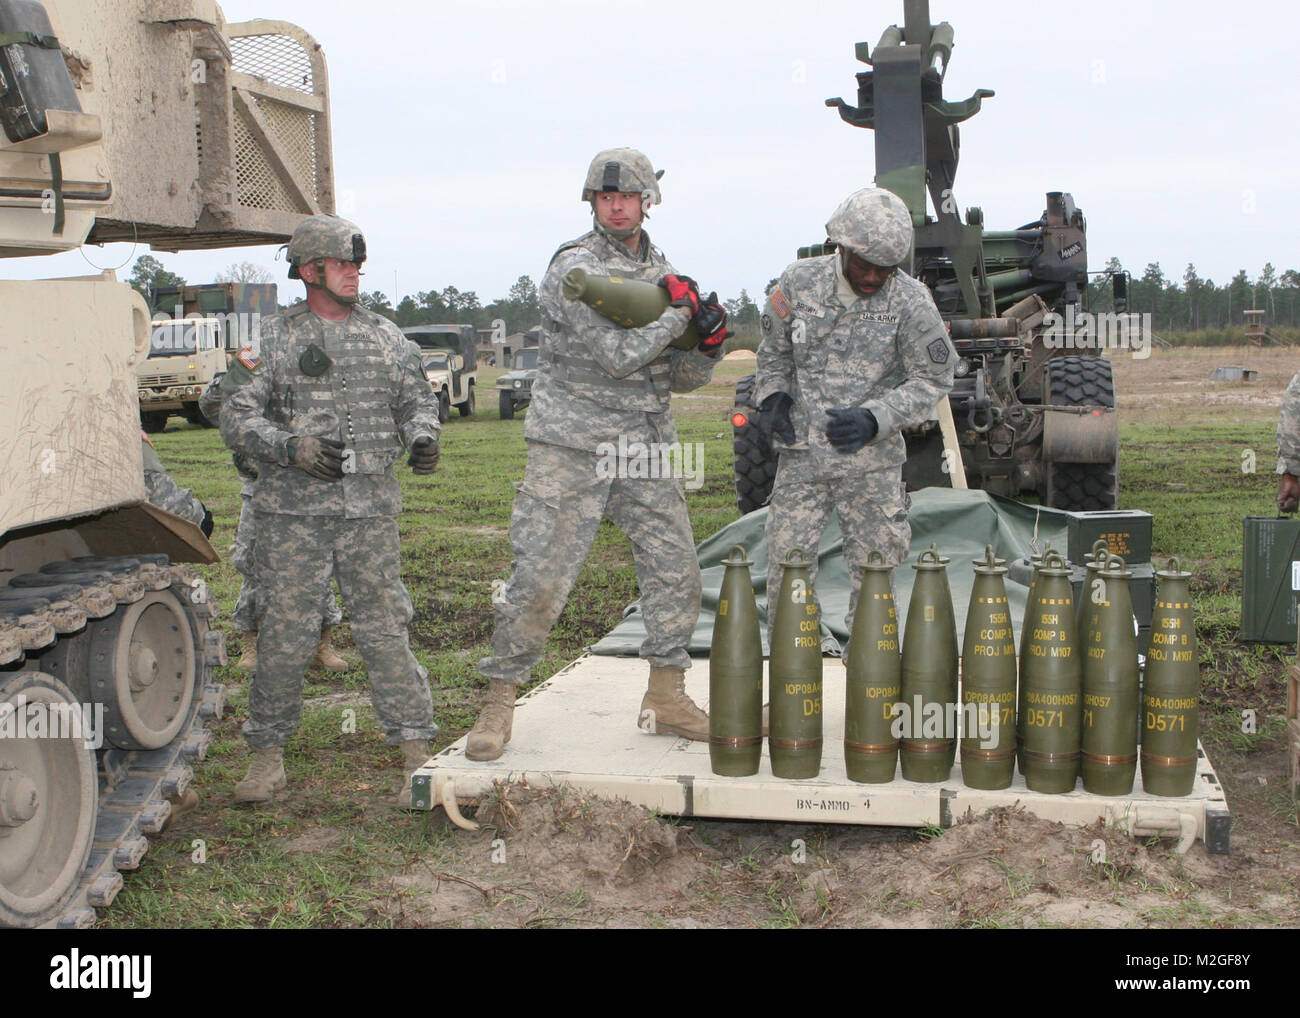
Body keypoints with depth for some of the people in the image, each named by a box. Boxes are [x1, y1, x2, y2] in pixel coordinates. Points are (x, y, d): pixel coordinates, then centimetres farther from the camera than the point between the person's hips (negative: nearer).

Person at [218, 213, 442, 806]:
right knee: (284, 632, 1)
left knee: (386, 629, 0)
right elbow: (236, 419, 1)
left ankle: (417, 753, 5)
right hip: (293, 512, -1)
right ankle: (268, 753, 17)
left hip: (371, 508, 2)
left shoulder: (384, 336, 14)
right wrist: (291, 448, -16)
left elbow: (417, 397, 17)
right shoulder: (272, 339, 6)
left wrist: (422, 436, -6)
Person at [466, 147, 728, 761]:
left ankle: (666, 698, 19)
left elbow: (678, 377, 13)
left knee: (675, 569, 5)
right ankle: (500, 701, 8)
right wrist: (679, 311, -10)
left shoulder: (662, 273, 13)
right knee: (540, 577, -6)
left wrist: (707, 346, -7)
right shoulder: (574, 268, -9)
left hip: (645, 450, 6)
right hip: (571, 448, -6)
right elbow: (618, 354, -20)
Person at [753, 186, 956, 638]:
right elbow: (773, 351, 14)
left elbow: (931, 381, -3)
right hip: (801, 452, 2)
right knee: (785, 570, 1)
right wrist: (773, 398, -5)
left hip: (872, 460, -1)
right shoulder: (799, 283, -2)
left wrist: (874, 419, -17)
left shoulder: (911, 302, -9)